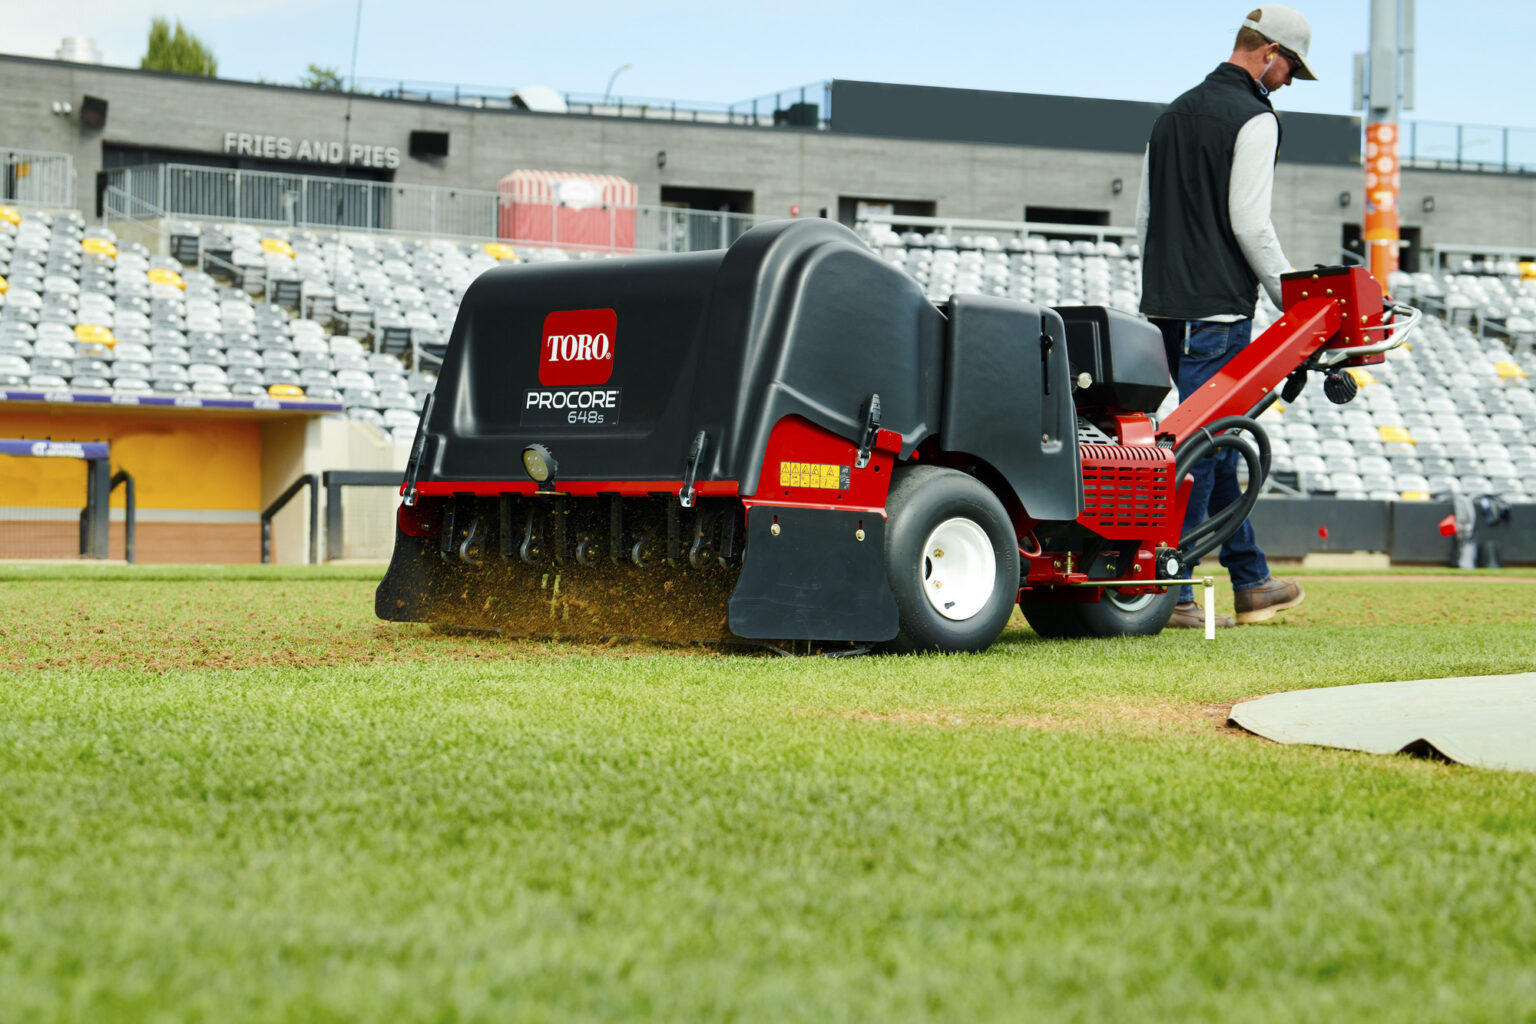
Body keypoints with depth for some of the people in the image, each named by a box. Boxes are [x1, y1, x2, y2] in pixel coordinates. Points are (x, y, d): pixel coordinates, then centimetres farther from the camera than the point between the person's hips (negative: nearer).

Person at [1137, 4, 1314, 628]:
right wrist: (1290, 297, -4)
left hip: (1165, 306, 9)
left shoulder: (1172, 115, 18)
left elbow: (1143, 218, 19)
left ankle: (1251, 584, 22)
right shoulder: (1254, 119, -9)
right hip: (1218, 311, -9)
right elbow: (1250, 224, -15)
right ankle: (1170, 590, -8)